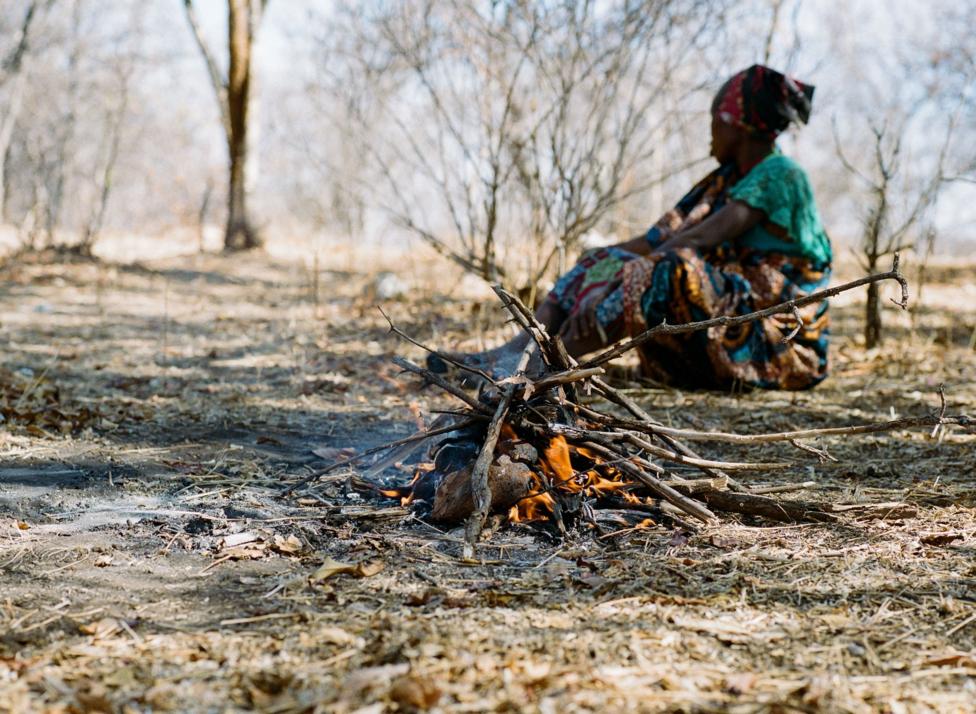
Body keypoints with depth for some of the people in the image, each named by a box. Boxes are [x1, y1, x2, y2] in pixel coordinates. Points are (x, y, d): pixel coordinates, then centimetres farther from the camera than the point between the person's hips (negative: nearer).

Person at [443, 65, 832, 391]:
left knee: (672, 267, -32)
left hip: (778, 343, -9)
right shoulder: (724, 181, 17)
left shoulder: (780, 175, -10)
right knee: (603, 264, 1)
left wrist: (615, 285, -27)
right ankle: (519, 348, -17)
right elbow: (655, 239, 9)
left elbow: (698, 239, -22)